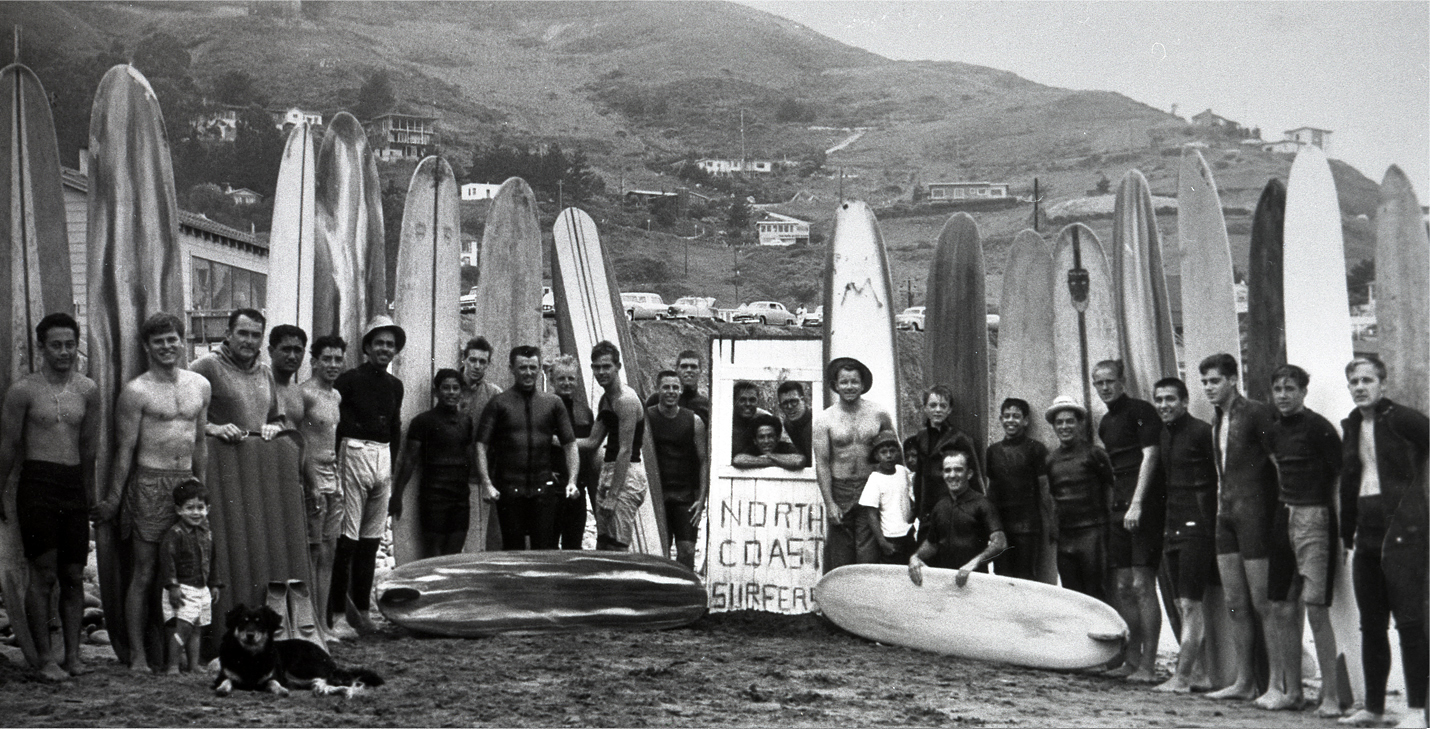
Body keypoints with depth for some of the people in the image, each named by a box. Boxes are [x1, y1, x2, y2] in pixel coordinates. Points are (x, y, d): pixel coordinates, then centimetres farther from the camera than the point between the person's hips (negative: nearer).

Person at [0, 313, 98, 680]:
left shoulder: (88, 390, 8)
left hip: (74, 484, 4)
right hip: (37, 483, -4)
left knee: (74, 575, 5)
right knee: (43, 574, -3)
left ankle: (73, 653, 12)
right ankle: (44, 656, 4)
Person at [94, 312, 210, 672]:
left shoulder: (200, 385, 11)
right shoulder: (136, 391, -5)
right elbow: (124, 450, -4)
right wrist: (113, 499, -5)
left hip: (187, 483, 5)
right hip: (149, 484, -5)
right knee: (143, 574, -1)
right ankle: (138, 655, 5)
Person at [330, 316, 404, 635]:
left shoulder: (395, 385, 15)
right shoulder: (349, 379, -3)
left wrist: (392, 464, 14)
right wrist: (334, 465, -12)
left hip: (383, 460, 6)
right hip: (354, 452, -6)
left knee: (372, 540, 9)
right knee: (347, 538, -8)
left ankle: (361, 609, 16)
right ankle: (337, 613, -5)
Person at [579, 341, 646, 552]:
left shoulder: (626, 400, -15)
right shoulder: (605, 400, 16)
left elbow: (625, 451, -19)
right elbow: (592, 442, 20)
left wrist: (613, 494, -20)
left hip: (627, 474, -10)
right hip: (608, 471, 10)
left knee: (617, 547, -13)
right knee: (602, 545, 10)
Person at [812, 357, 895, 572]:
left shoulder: (878, 413, 3)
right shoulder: (824, 420, 0)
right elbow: (822, 464, -1)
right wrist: (830, 503, -7)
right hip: (839, 491, 0)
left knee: (868, 553, -6)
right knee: (839, 557, 0)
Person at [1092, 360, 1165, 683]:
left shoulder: (1141, 411, -3)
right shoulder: (1105, 422, 20)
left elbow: (1149, 456, -11)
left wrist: (1137, 504, -17)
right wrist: (1117, 505, 12)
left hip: (1145, 508, -8)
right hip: (1119, 509, 8)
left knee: (1142, 585, -10)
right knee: (1121, 588, 7)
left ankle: (1148, 665, -7)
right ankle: (1132, 659, 15)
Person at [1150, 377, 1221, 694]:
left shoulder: (1201, 432, -10)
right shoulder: (1163, 435, 14)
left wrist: (1213, 520, -13)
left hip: (1198, 525, -9)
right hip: (1173, 526, 9)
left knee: (1190, 603, -9)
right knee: (1182, 605, 12)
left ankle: (1181, 677, -8)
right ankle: (1199, 672, 20)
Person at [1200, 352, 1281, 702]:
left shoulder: (1256, 413, -7)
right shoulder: (1217, 424, 17)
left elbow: (1280, 462, -10)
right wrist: (1221, 507, 15)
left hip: (1254, 514, -8)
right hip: (1226, 516, 8)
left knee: (1263, 603, -7)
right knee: (1235, 604, 9)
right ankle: (1244, 682, 14)